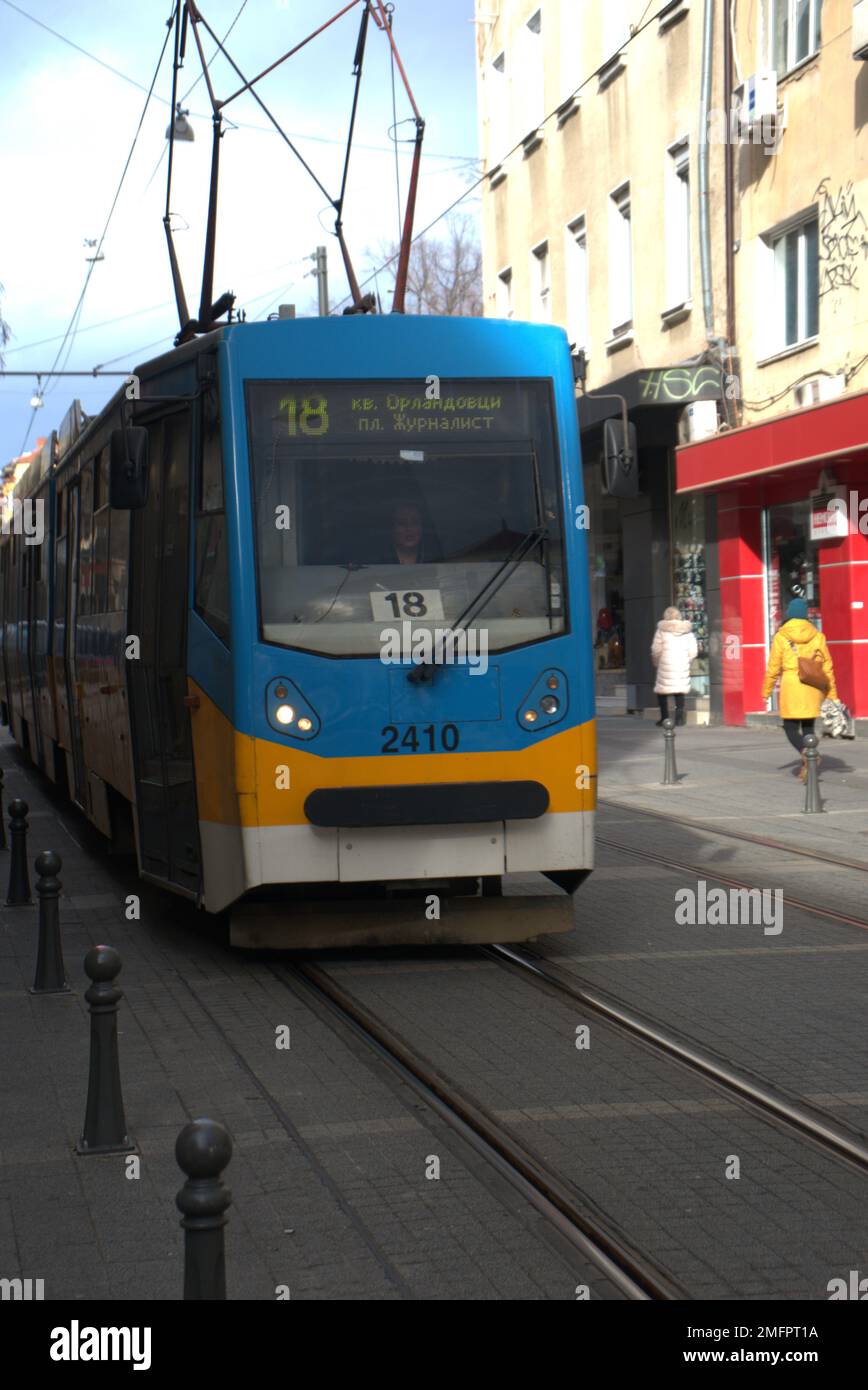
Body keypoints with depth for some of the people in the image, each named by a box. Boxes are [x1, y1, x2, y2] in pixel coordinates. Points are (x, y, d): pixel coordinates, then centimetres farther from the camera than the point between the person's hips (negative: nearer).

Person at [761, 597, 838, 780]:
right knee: (808, 727, 13)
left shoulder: (781, 637, -4)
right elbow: (827, 667, 5)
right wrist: (831, 694, 12)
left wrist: (766, 691, 7)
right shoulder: (817, 636, 3)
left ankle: (805, 753, -23)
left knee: (790, 727, 4)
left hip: (791, 686, -3)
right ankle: (806, 767, 10)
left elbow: (773, 667, -3)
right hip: (813, 687, 3)